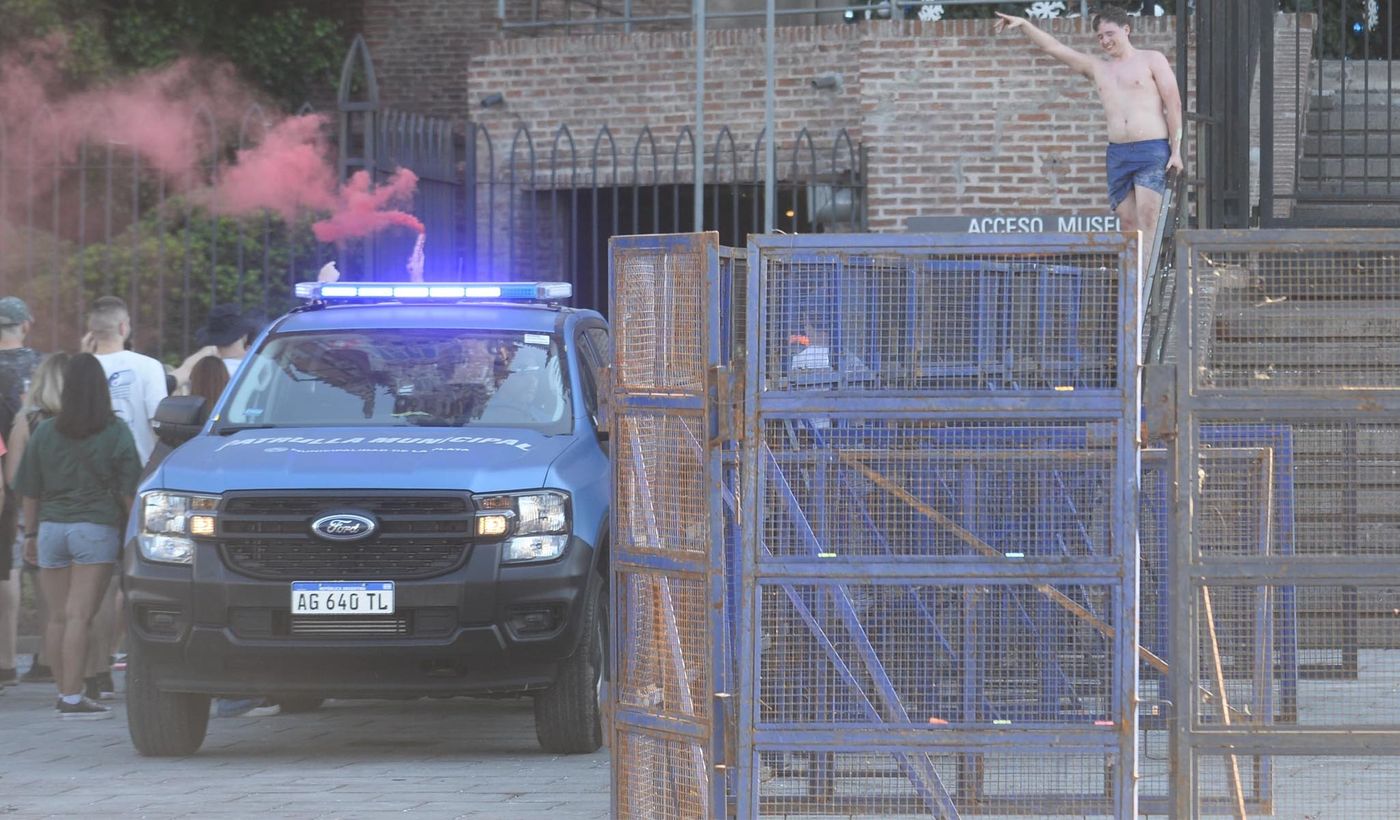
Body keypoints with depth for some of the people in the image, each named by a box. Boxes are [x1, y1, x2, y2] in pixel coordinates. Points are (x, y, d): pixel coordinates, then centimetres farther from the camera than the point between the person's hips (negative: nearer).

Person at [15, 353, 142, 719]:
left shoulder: (45, 433, 6)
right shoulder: (116, 433, -3)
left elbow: (30, 492, 10)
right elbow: (128, 490, -3)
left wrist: (31, 533, 20)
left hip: (52, 527, 3)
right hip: (96, 527, -3)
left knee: (57, 617, 11)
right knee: (78, 616, -8)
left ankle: (65, 692, 18)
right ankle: (72, 698, -11)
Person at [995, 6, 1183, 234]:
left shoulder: (1152, 60, 6)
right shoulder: (1098, 68, 19)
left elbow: (1173, 104, 1)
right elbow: (1053, 48, 18)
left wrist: (1176, 150, -6)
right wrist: (1024, 25, 9)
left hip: (1152, 150, -5)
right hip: (1117, 153, 5)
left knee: (1146, 223, -15)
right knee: (1127, 223, 1)